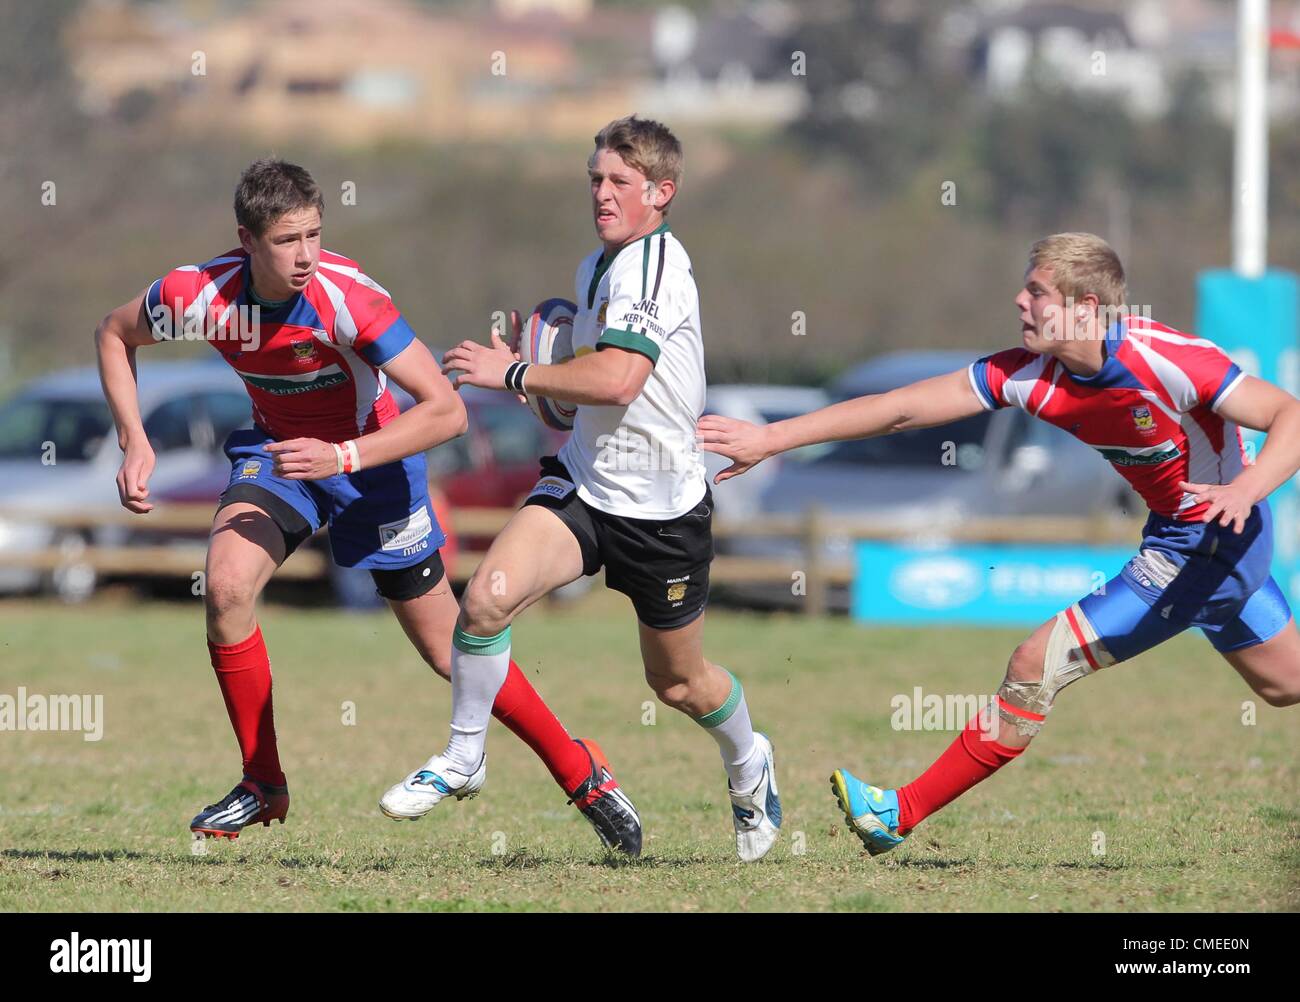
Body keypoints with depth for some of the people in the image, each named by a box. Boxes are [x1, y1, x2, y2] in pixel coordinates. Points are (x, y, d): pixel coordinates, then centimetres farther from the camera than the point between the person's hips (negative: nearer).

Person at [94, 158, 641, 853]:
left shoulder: (346, 296, -33)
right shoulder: (200, 294, -23)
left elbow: (446, 410, -33)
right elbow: (115, 334, 0)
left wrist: (341, 457, -40)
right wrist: (135, 445, -10)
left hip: (372, 457, -3)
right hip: (276, 452, 3)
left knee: (448, 649, 2)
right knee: (226, 584, -24)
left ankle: (580, 773, 22)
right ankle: (263, 784, -7)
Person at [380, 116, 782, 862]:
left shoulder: (655, 264, -21)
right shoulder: (596, 266, 9)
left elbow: (615, 380, -33)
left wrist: (514, 373, -23)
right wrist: (537, 360, 7)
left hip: (663, 509, -6)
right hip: (583, 483, 6)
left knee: (679, 681, 12)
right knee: (488, 595, -20)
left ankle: (748, 766, 45)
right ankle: (463, 759, -3)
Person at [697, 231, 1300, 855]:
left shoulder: (1167, 361, -28)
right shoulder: (1028, 375, -8)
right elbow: (902, 408, -8)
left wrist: (1246, 489, -46)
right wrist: (772, 438, -12)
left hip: (1210, 541, -8)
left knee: (1038, 663, -9)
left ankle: (903, 815, 2)